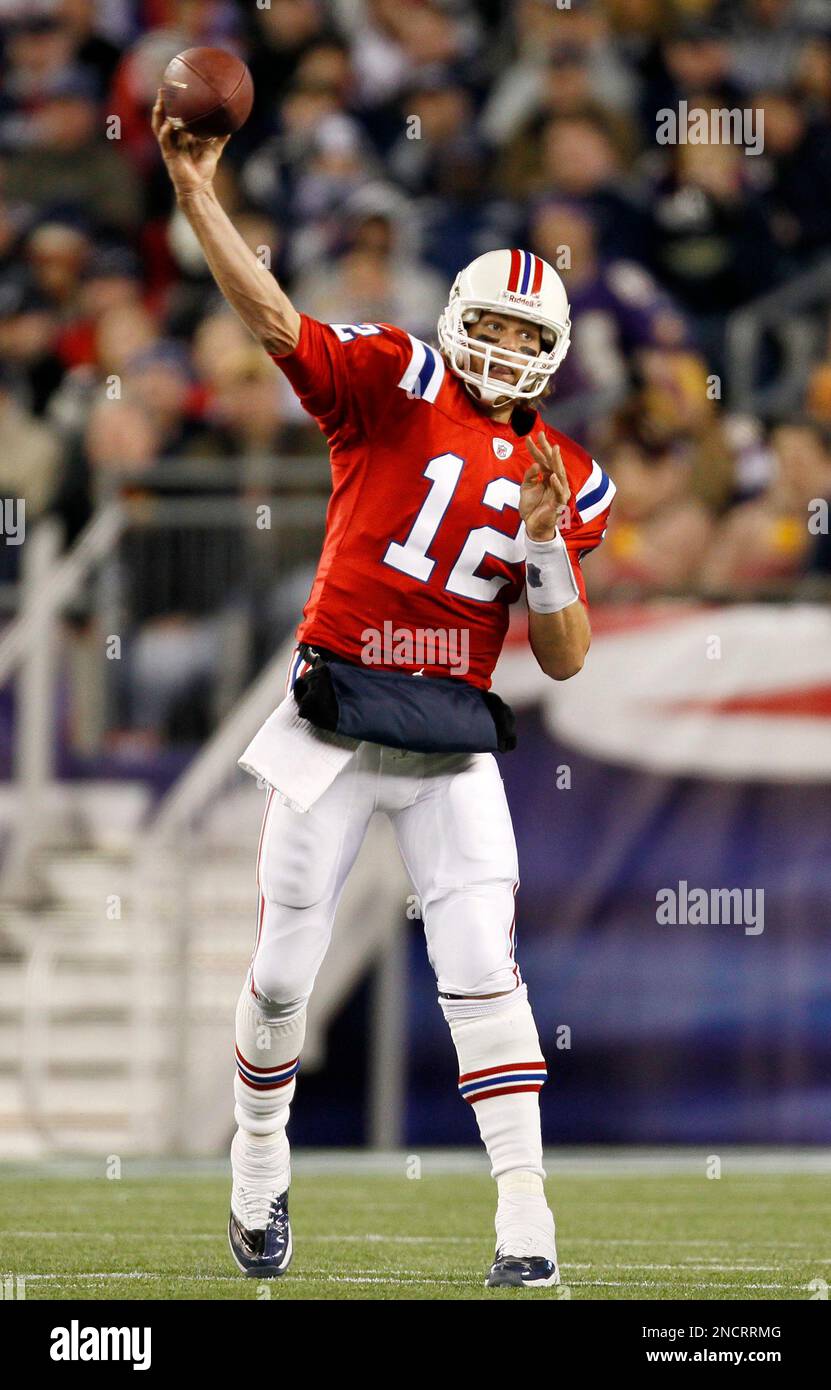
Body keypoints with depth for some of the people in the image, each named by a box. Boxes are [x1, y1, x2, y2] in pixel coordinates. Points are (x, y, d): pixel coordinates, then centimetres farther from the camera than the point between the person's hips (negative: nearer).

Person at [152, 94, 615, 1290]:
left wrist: (546, 548, -9)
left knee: (481, 969, -9)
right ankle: (260, 1168, 28)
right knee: (285, 968, 4)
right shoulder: (396, 385, -1)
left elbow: (565, 662, 8)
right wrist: (194, 188, -22)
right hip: (335, 719, -2)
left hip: (456, 740, 2)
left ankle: (524, 1222, -9)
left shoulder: (567, 480, 8)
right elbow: (272, 319, -14)